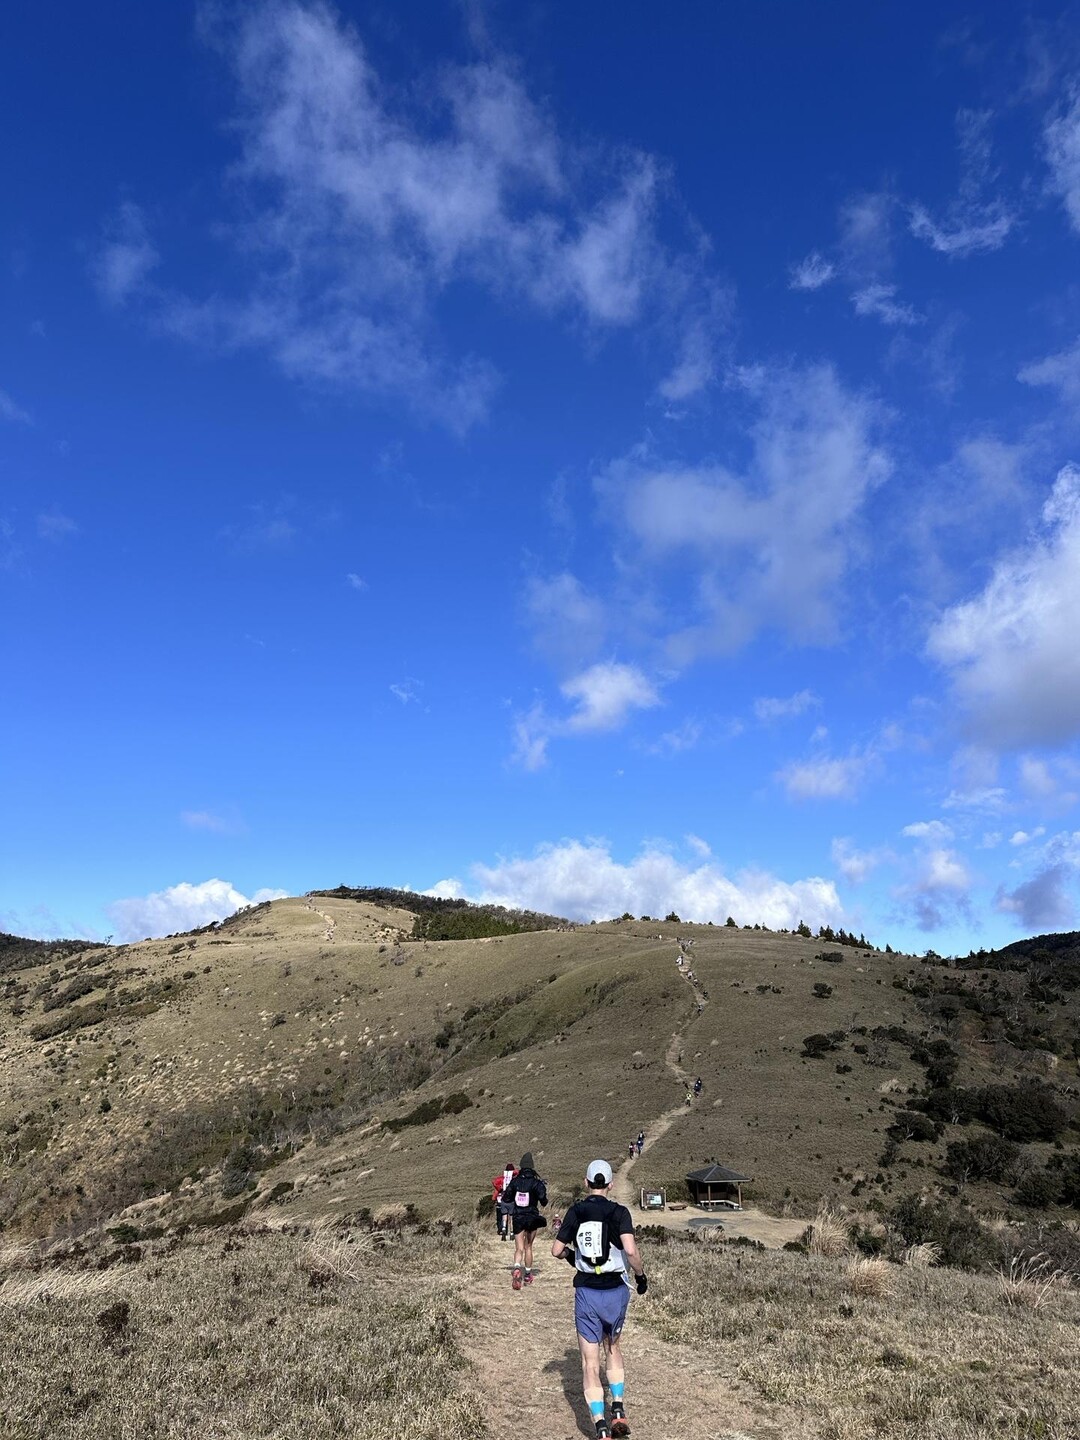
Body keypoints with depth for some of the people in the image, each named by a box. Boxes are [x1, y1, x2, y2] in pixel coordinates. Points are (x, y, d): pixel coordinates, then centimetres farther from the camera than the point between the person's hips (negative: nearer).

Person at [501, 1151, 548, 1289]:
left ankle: (517, 1268, -29)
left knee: (519, 1248, 0)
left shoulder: (515, 1181, -3)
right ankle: (527, 1275, 27)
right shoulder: (536, 1182, -11)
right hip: (532, 1218, 0)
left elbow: (506, 1198, 2)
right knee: (528, 1246, 18)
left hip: (518, 1218, 1)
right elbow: (543, 1201, -14)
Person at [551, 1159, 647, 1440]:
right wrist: (641, 1275, -3)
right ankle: (618, 1408, 14)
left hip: (586, 1292, 0)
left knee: (590, 1362, 5)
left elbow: (556, 1250, 0)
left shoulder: (575, 1212, -2)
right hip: (616, 1290, 0)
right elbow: (630, 1250, -21)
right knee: (613, 1348, 25)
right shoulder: (619, 1212, -8)